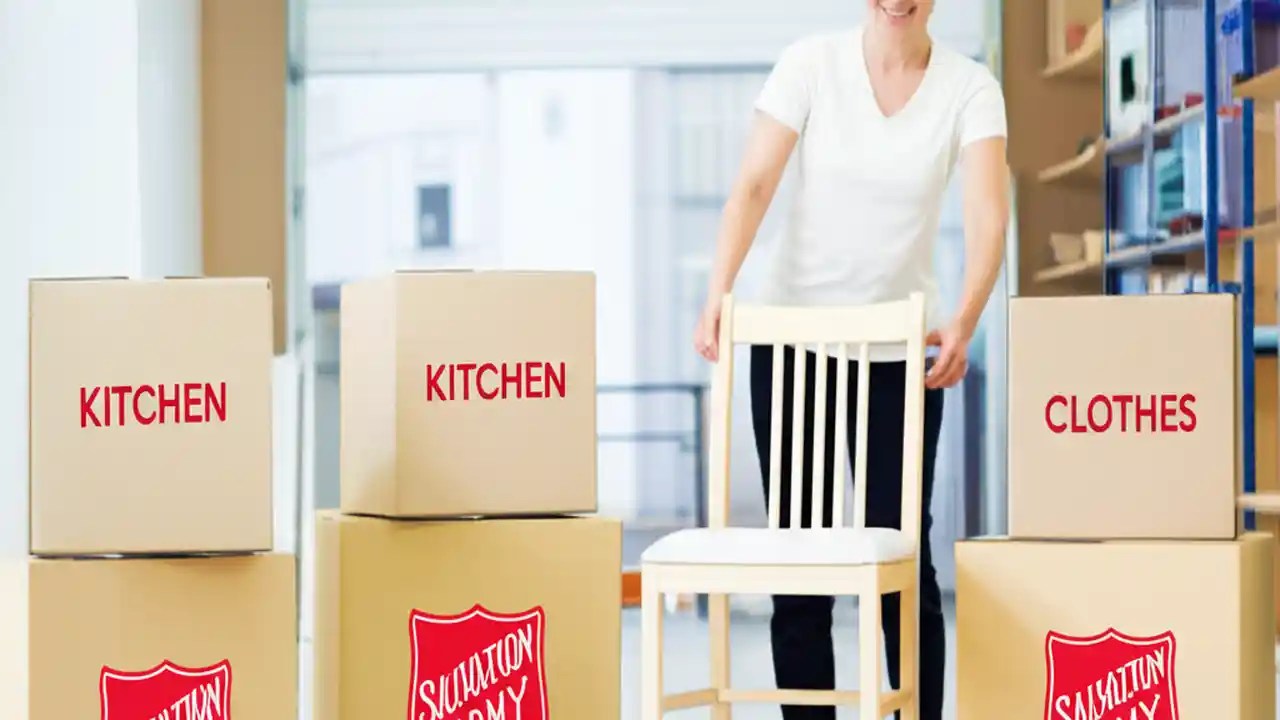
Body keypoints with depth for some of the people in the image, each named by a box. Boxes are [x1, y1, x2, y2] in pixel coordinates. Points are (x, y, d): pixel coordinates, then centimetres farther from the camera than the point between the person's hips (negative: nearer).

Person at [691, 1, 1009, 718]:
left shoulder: (970, 87, -6)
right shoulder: (811, 64, -6)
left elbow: (989, 218, -17)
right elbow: (754, 186, -11)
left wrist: (963, 323, -33)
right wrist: (719, 294, -25)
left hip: (903, 350, 0)